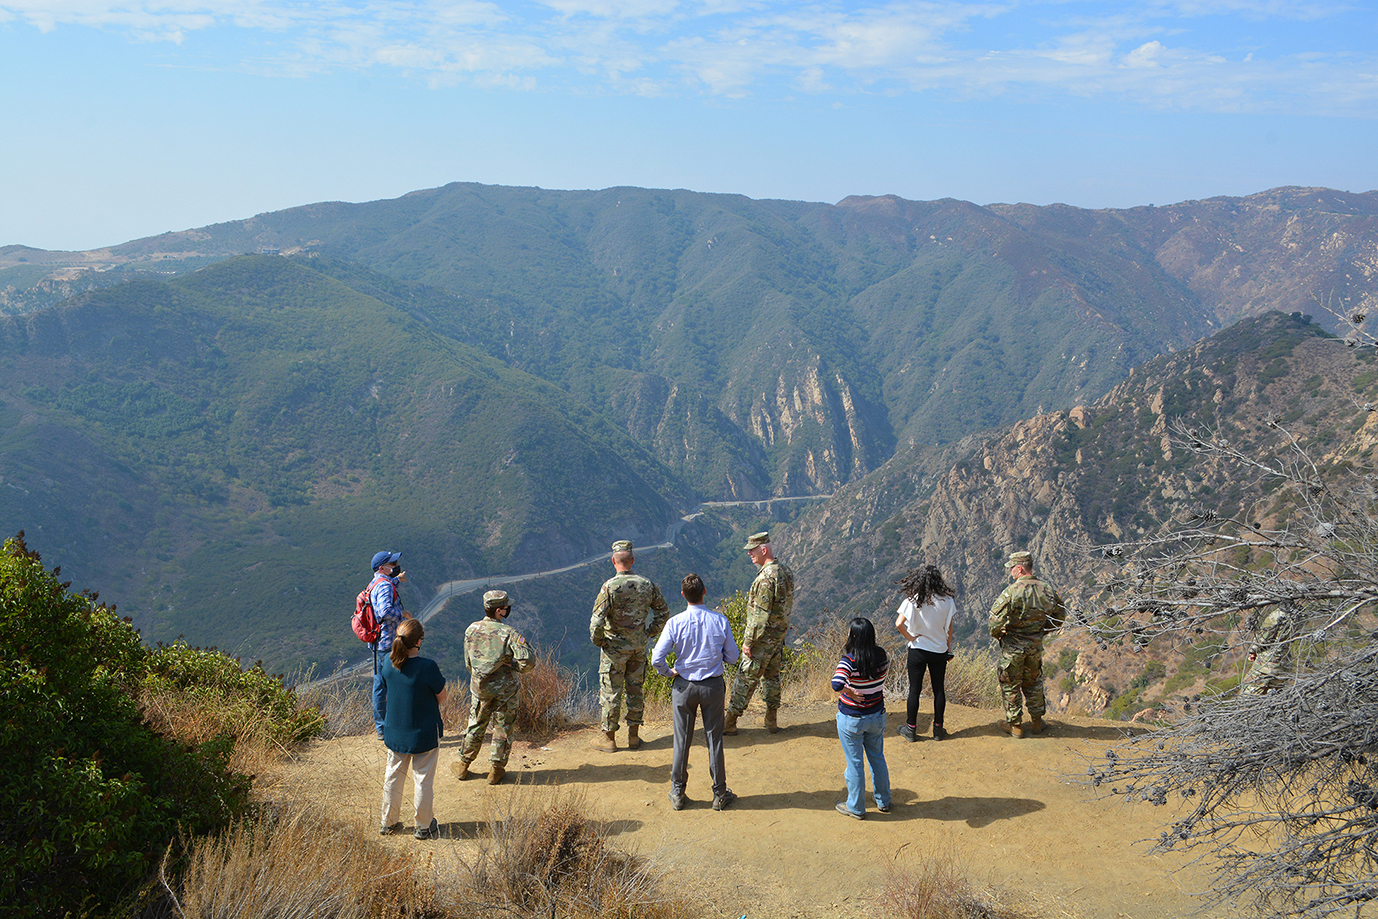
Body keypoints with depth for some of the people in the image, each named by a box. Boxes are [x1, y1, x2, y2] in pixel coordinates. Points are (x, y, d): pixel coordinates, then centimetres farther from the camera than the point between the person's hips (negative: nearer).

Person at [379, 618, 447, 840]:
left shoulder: (388, 662, -11)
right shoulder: (427, 667, -25)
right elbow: (442, 696, -11)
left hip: (394, 731, 5)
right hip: (424, 733, -4)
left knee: (393, 776, 20)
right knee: (423, 780, 11)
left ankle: (388, 823, 33)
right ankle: (424, 827, 24)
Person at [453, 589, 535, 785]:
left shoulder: (471, 630, -3)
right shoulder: (509, 633, -18)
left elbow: (468, 662, 7)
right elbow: (528, 660, -27)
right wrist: (515, 667, -8)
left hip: (479, 687, 4)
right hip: (505, 689, -4)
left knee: (475, 726, 19)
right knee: (503, 728, 11)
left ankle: (462, 765, 30)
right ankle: (496, 770, 19)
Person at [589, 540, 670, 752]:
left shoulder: (610, 586, -18)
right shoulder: (647, 585, -2)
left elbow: (597, 619, -21)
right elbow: (663, 612, 6)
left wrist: (597, 639, -4)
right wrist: (650, 634, 14)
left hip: (614, 647, -4)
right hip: (639, 647, 4)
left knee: (611, 691, 5)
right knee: (635, 689, 15)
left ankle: (608, 738, 13)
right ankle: (633, 735, 22)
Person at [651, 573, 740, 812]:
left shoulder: (675, 623, -13)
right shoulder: (720, 621, -10)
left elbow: (657, 659, -15)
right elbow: (732, 656, 0)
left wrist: (669, 672, 4)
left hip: (684, 686, 0)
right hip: (713, 686, 1)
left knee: (682, 741, 11)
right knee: (714, 739, 10)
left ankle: (678, 794, 21)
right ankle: (720, 794, 19)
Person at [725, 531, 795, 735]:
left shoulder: (766, 577, -24)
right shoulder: (785, 570, 6)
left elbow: (760, 614, -24)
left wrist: (748, 641, -18)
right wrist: (781, 627, 20)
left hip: (764, 636, -9)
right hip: (780, 633, 9)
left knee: (746, 677, -1)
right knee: (772, 674, 18)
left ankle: (730, 722, 6)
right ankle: (771, 720, 23)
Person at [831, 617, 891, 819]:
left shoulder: (849, 661, -26)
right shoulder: (881, 655, -9)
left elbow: (837, 684, -41)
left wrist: (850, 692, -22)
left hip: (852, 720, -5)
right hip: (877, 717, 5)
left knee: (854, 763, 10)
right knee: (877, 758, 22)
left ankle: (855, 808, 25)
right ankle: (883, 802, 36)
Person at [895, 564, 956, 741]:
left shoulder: (913, 600, -14)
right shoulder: (946, 601, -8)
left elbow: (899, 623, -23)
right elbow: (949, 628, 0)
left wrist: (909, 637, -8)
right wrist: (948, 647, 13)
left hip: (918, 650, -2)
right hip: (939, 651, 2)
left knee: (914, 690, 7)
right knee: (939, 690, 12)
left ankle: (911, 729, 16)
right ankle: (938, 729, 20)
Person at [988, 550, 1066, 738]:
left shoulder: (1012, 591, -21)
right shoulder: (1046, 591, -3)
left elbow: (996, 617, -23)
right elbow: (1060, 614, 10)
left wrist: (995, 633, -3)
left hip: (1013, 645, -5)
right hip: (1036, 645, 5)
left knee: (1010, 684, 9)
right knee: (1033, 682, 21)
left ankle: (1014, 725, 16)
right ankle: (1037, 722, 30)